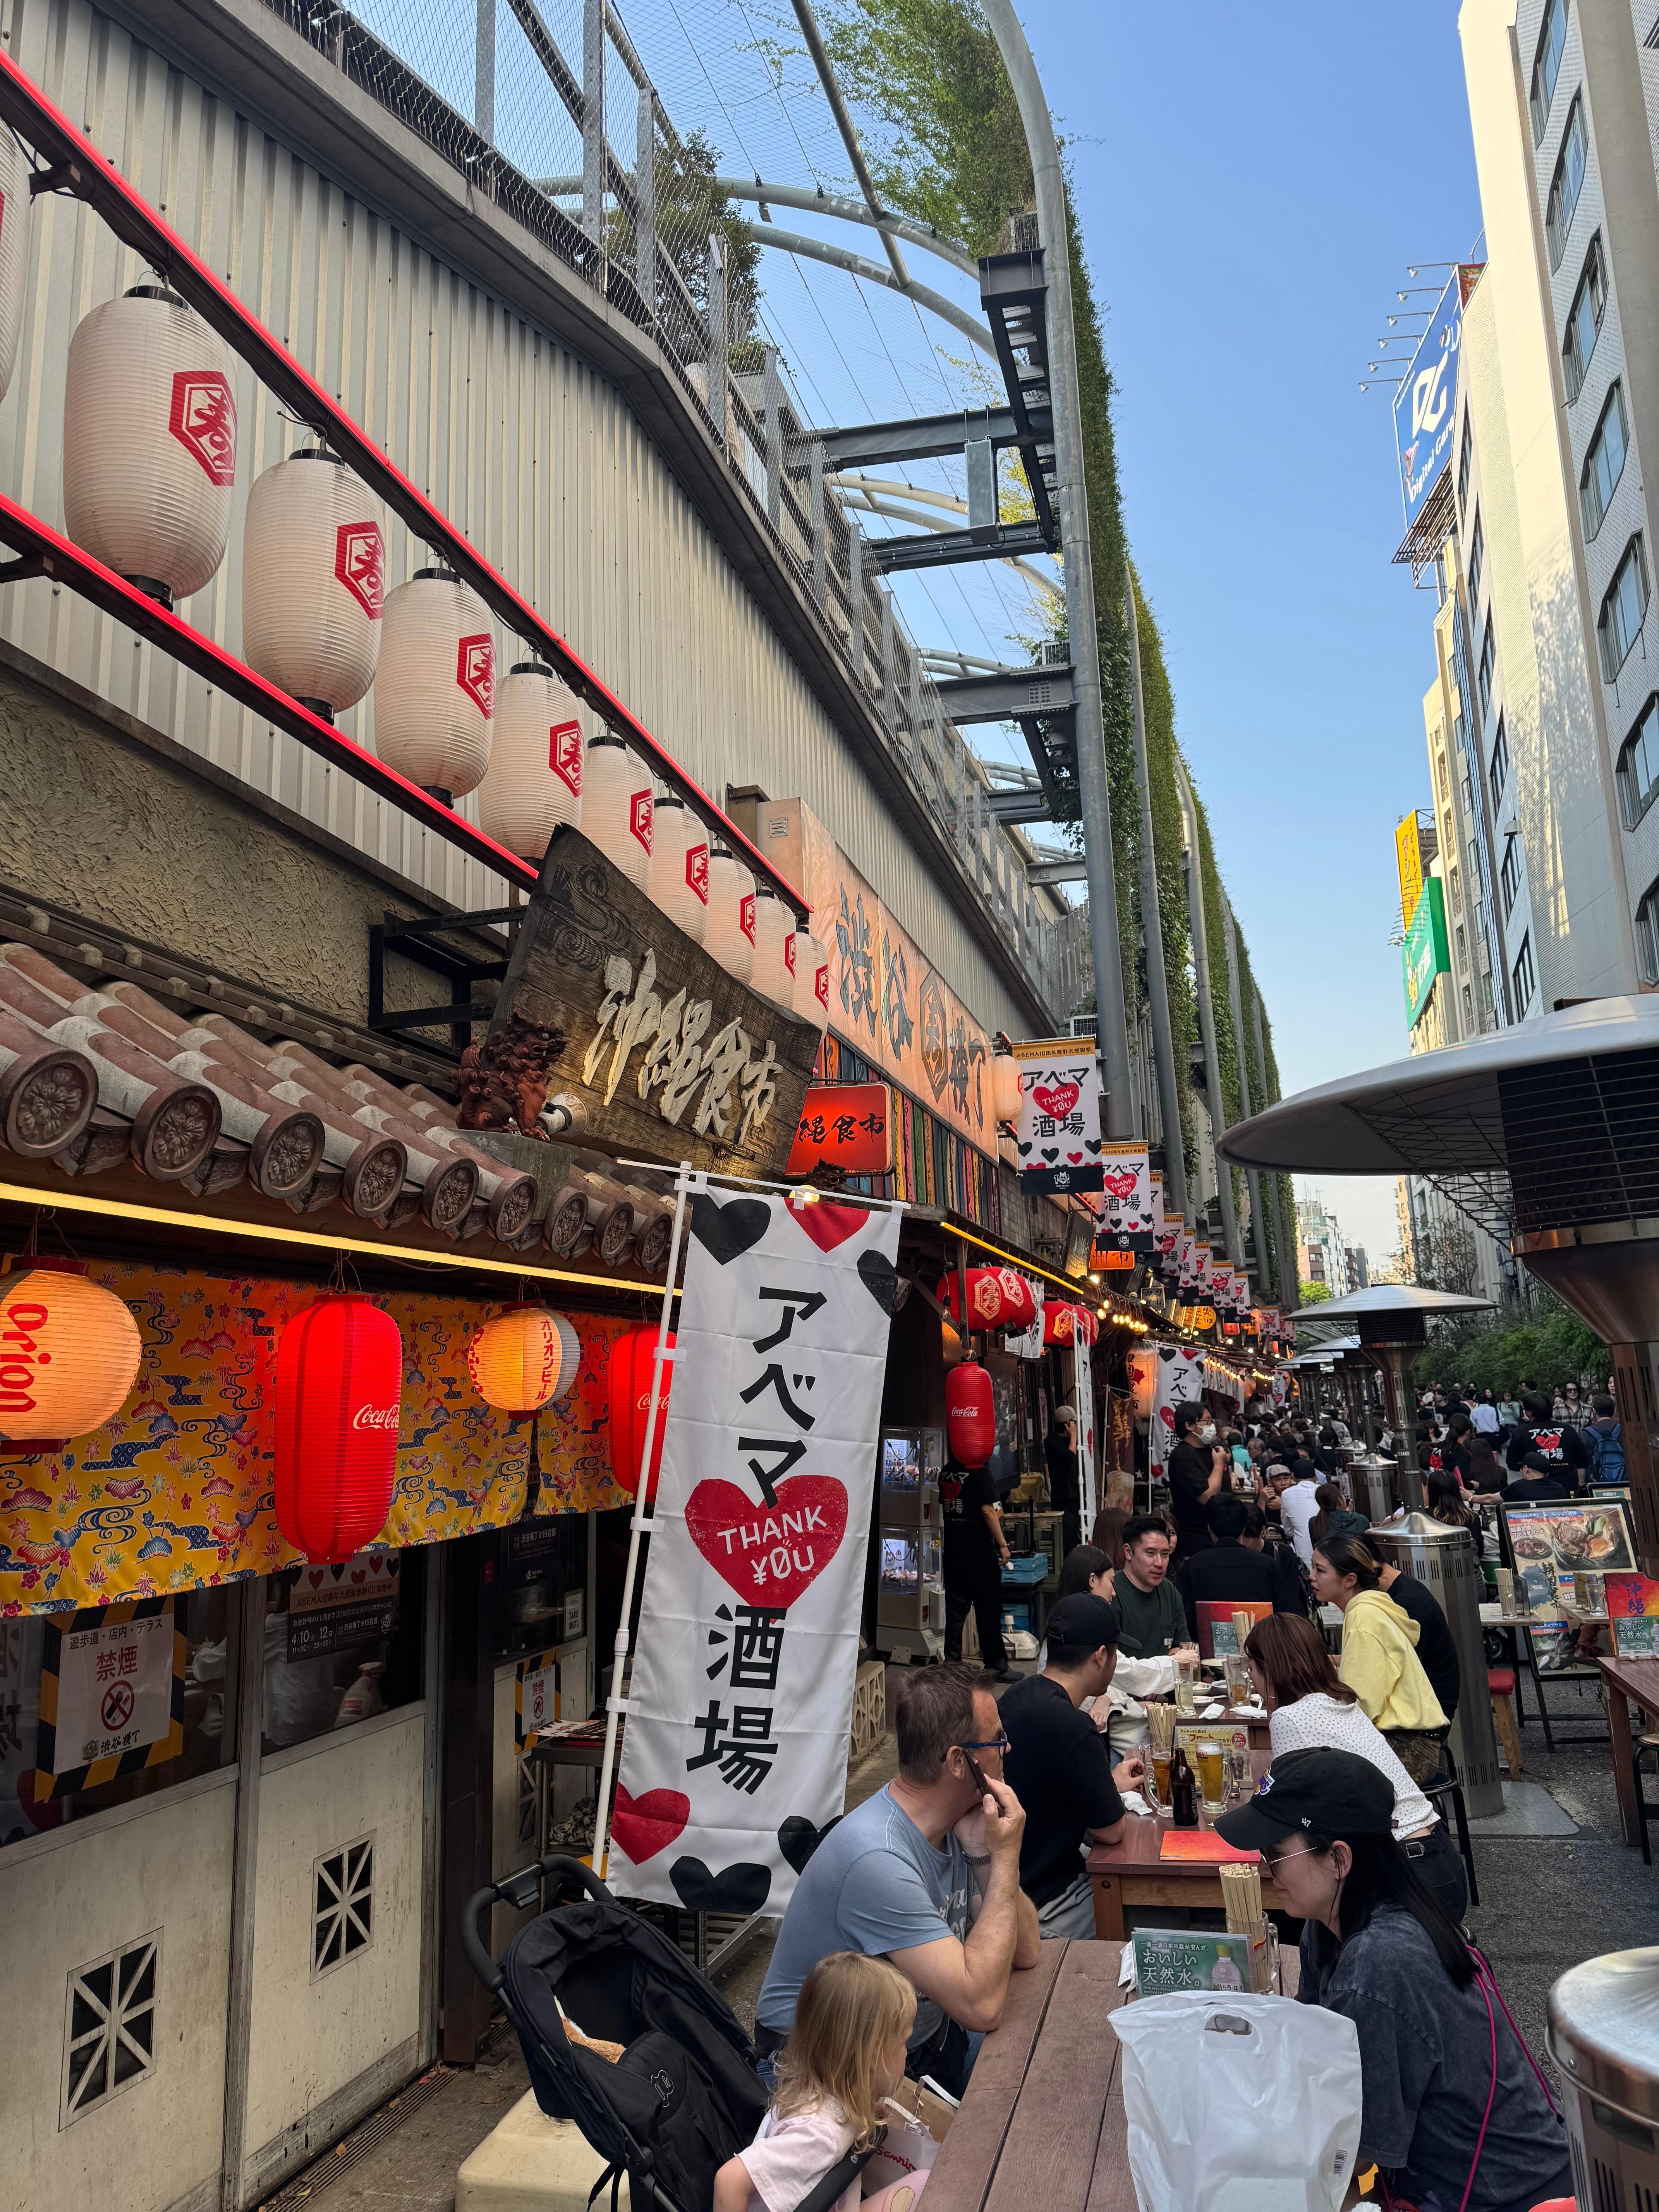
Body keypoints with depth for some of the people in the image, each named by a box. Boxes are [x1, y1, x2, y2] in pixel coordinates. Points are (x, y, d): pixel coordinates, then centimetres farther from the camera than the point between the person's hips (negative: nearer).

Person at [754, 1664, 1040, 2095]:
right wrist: (1006, 1858, -24)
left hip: (926, 2038, 8)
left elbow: (1024, 1952, 0)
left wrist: (984, 1856, -15)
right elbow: (980, 2005, -30)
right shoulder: (878, 1860, -29)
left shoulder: (957, 1822, -2)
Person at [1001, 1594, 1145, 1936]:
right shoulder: (1073, 1730, -30)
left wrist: (1111, 1783, 25)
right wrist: (1113, 1789, 5)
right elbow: (1111, 1830, -15)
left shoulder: (1021, 1695, 0)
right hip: (1039, 1908, -9)